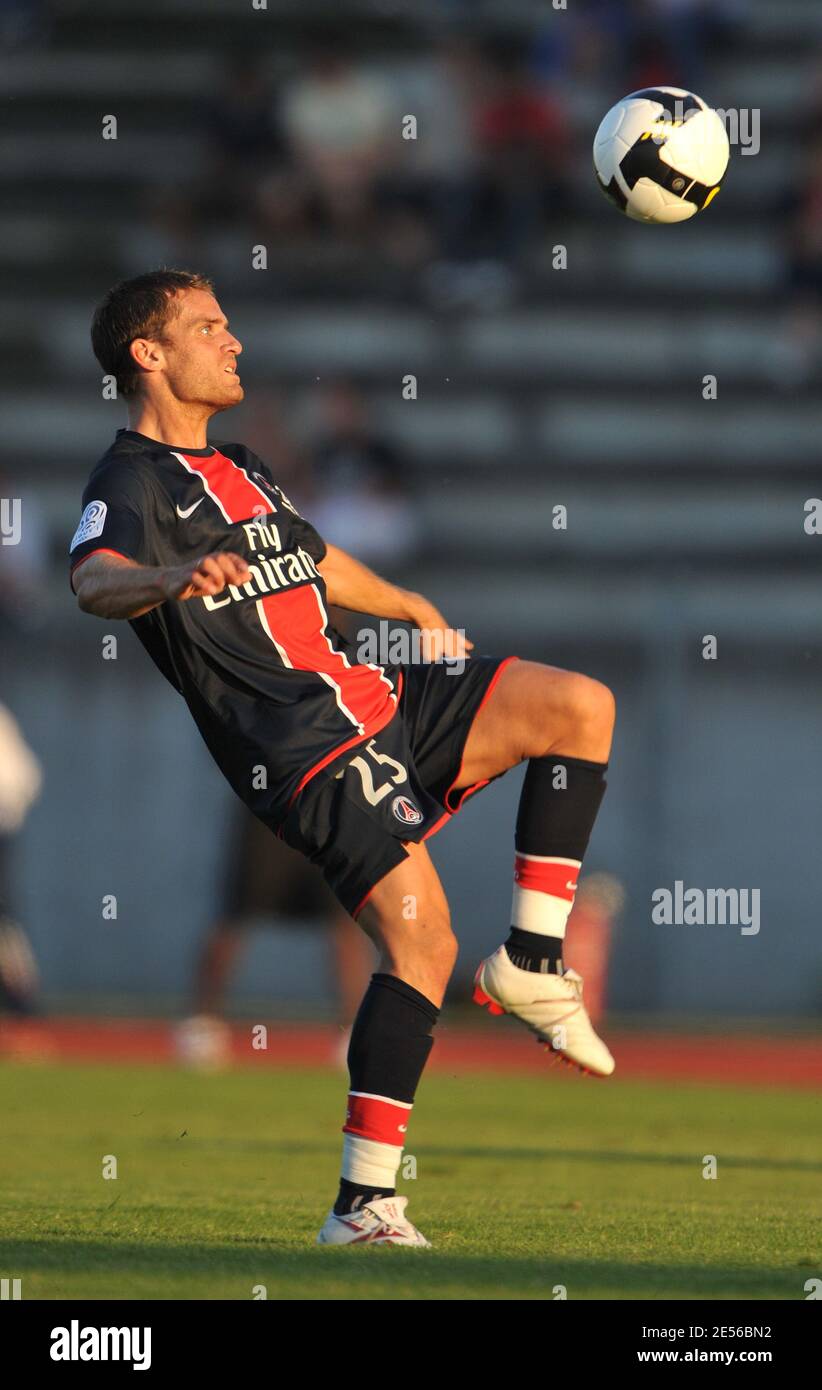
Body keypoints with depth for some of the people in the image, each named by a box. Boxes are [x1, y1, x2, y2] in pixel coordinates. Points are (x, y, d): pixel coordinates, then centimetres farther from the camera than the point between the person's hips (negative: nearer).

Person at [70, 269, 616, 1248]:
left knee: (579, 706, -5)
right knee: (420, 943, -22)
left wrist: (415, 610, 57)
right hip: (307, 752, -9)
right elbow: (94, 579, -31)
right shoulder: (132, 482, -8)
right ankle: (364, 1207, -20)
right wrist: (170, 579, -53)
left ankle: (530, 964, 0)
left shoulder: (237, 468, 23)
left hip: (376, 698, 9)